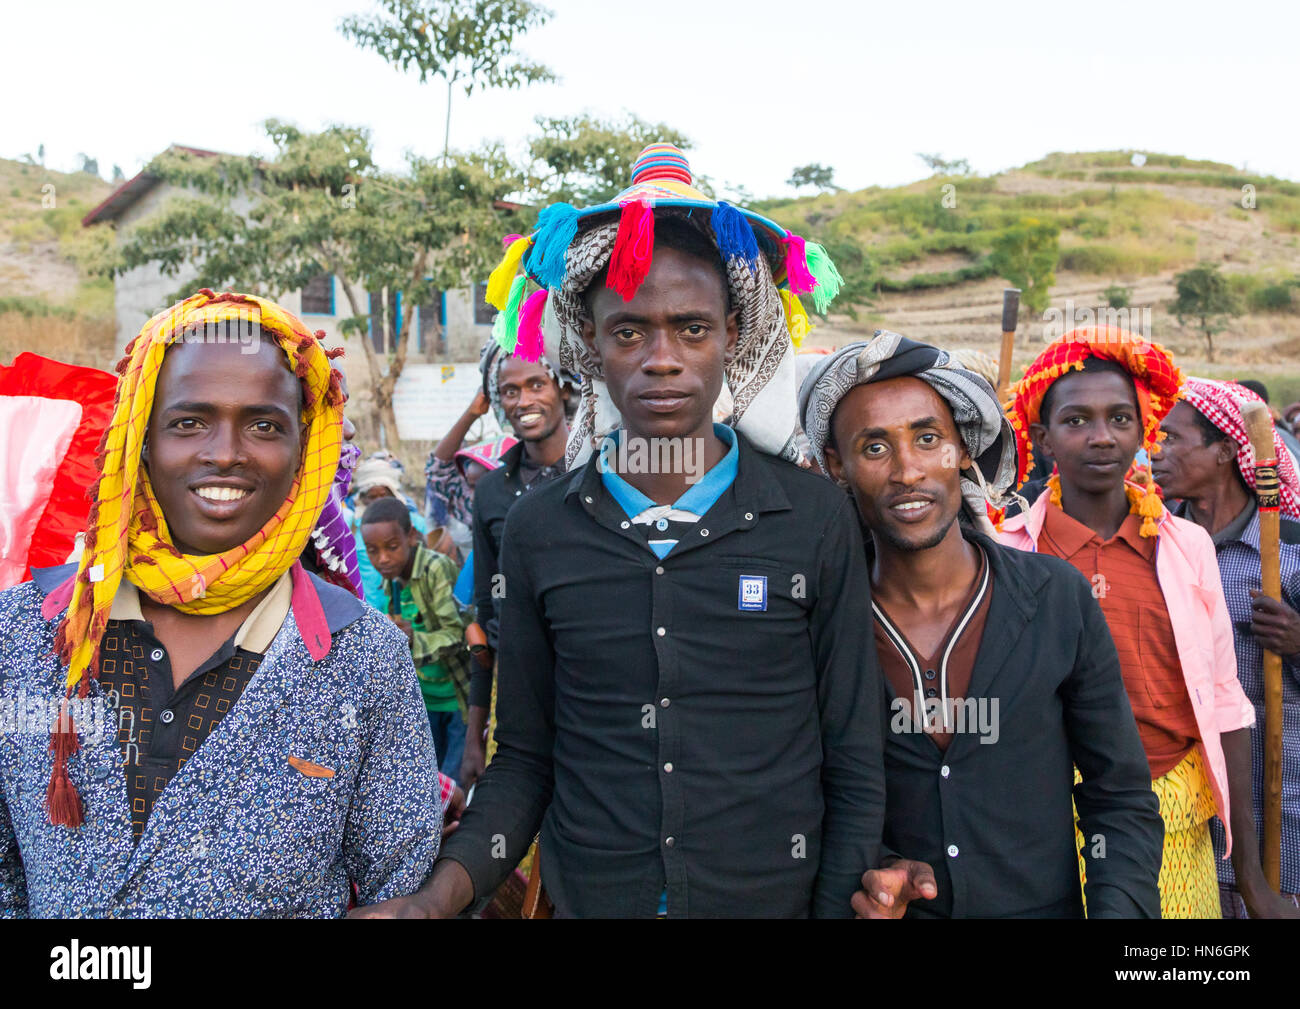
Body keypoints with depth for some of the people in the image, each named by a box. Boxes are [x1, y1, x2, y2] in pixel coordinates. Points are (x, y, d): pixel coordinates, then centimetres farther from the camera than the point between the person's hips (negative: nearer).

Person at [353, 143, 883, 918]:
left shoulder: (816, 519, -9)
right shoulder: (537, 530, -5)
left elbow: (854, 767, -4)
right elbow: (526, 758, 1)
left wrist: (840, 902, -10)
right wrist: (443, 892, -13)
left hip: (778, 897, -1)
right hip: (584, 897, 2)